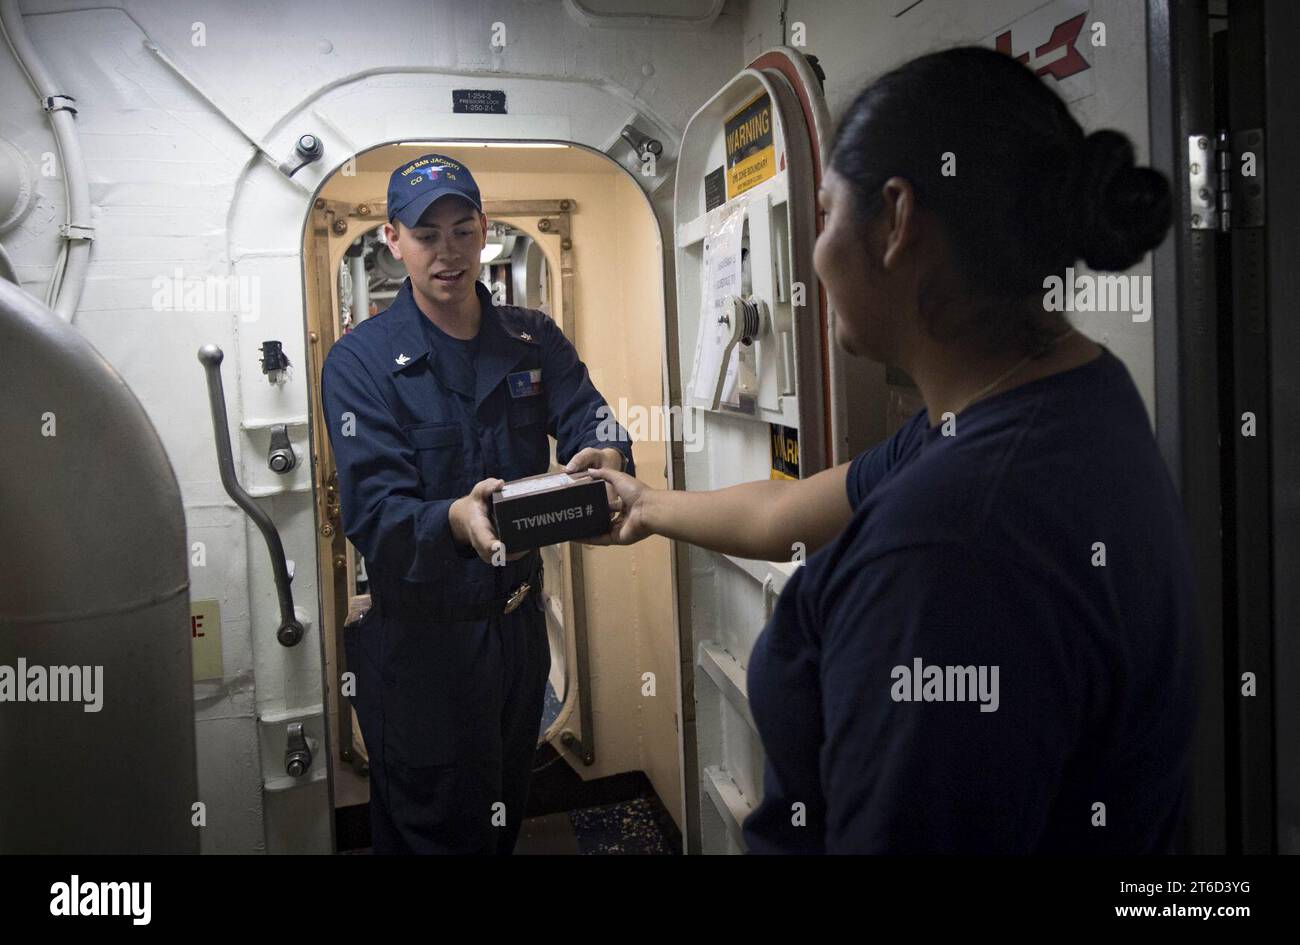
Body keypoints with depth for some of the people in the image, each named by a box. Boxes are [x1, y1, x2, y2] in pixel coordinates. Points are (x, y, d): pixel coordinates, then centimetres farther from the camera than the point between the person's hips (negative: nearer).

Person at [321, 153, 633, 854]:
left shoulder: (533, 339, 3)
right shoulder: (361, 361, -12)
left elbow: (590, 422, -9)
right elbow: (374, 514, -22)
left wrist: (605, 457, -35)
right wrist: (457, 520, -44)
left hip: (519, 619, 5)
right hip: (419, 636, -4)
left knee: (507, 811, 24)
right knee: (435, 830, 11)